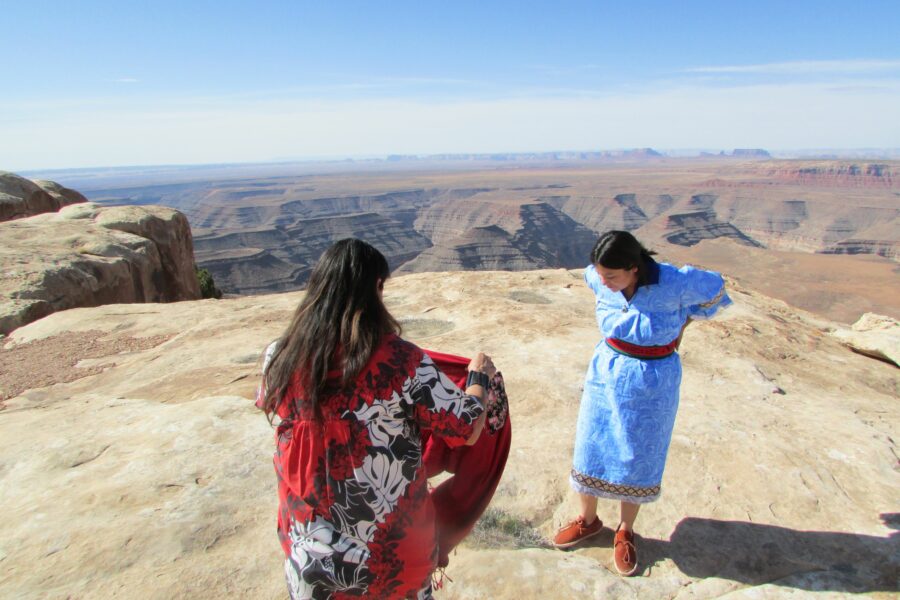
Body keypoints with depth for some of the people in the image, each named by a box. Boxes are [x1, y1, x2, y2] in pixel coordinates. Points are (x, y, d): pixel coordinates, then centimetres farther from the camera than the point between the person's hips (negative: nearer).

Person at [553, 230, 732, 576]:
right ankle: (588, 520, 36)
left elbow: (715, 288, -1)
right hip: (606, 374, 3)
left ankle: (625, 531, 35)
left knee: (636, 461, 11)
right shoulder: (597, 279, -14)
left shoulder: (673, 284, -23)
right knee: (591, 451, 11)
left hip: (652, 383, -3)